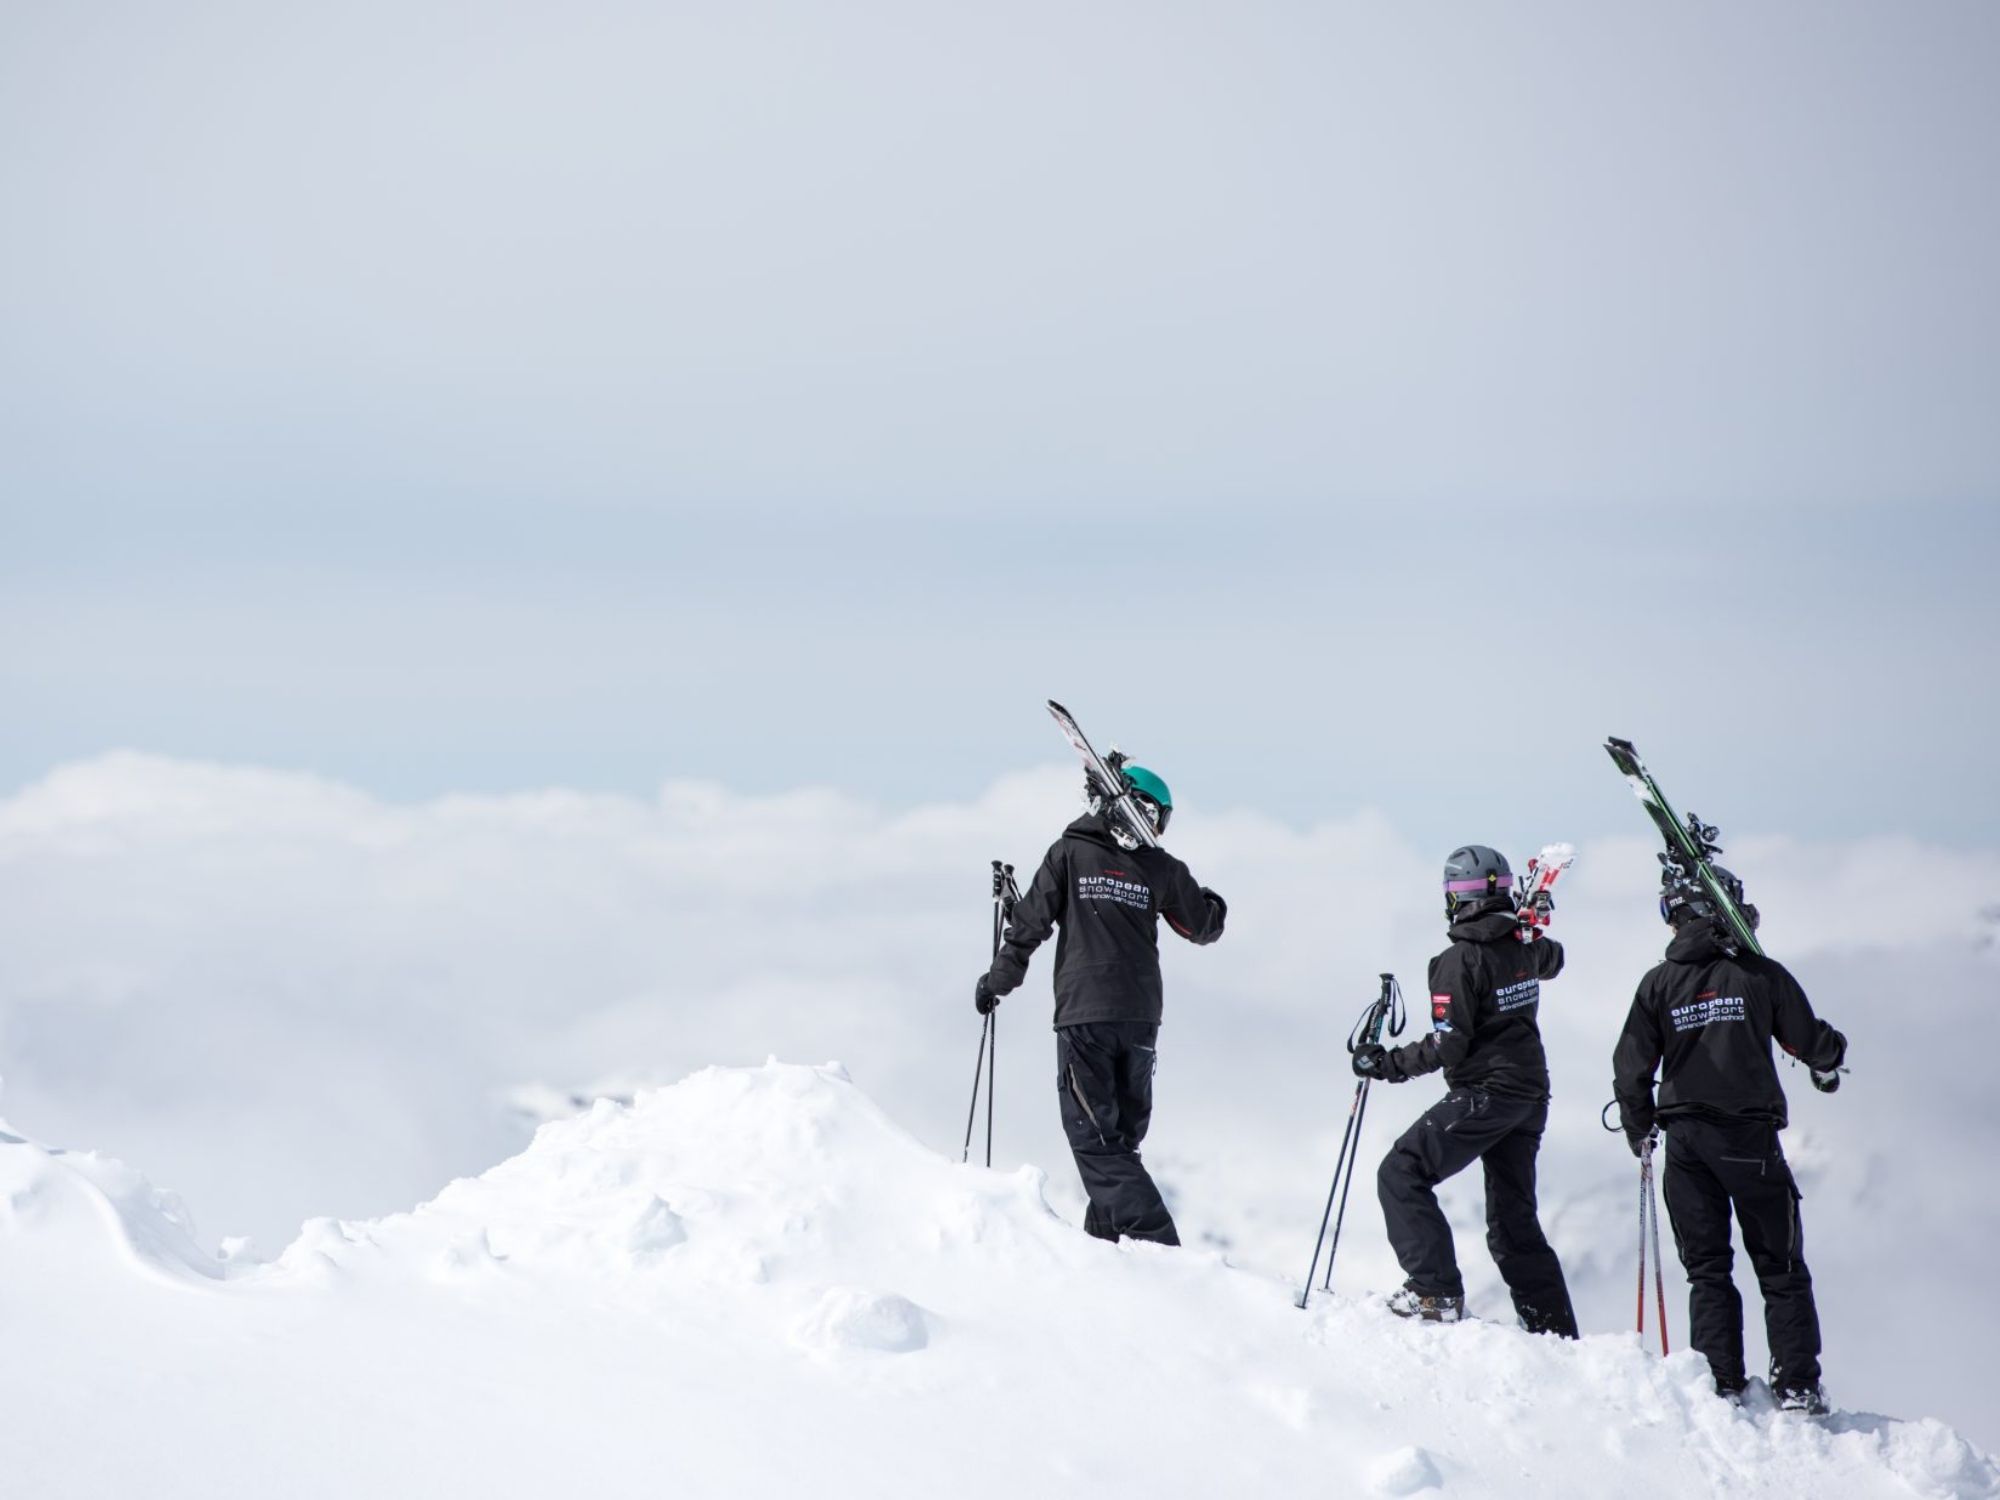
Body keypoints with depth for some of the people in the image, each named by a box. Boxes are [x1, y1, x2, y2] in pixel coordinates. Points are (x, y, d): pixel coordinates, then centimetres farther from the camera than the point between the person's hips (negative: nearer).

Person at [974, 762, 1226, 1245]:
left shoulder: (1069, 855, -1)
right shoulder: (1162, 870, 5)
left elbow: (1031, 923, -1)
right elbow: (1205, 928, 19)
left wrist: (998, 979, 11)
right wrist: (1212, 904, 41)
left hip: (1083, 1013, -4)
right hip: (1141, 1018, 4)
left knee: (1095, 1138, -6)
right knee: (1121, 1134, 16)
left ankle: (1155, 1239, -18)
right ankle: (1103, 1236, 16)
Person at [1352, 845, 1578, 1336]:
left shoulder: (1460, 960, -16)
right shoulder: (1523, 946, 5)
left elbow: (1446, 1046, -18)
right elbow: (1552, 960, 32)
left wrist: (1386, 1064, -9)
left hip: (1484, 1094, -8)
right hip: (1531, 1095, 8)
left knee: (1402, 1175, -4)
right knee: (1514, 1220, 15)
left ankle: (1435, 1291, -15)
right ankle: (1556, 1331, 12)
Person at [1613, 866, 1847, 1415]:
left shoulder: (1659, 983, 0)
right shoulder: (1761, 975, -4)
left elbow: (1630, 1067, 0)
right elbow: (1809, 1040, 4)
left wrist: (1639, 1130, 17)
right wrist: (1829, 1060, 28)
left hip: (1686, 1140, 2)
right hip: (1750, 1136, -2)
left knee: (1706, 1268, 10)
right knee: (1780, 1268, 6)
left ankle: (1721, 1384, 2)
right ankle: (1796, 1384, 0)